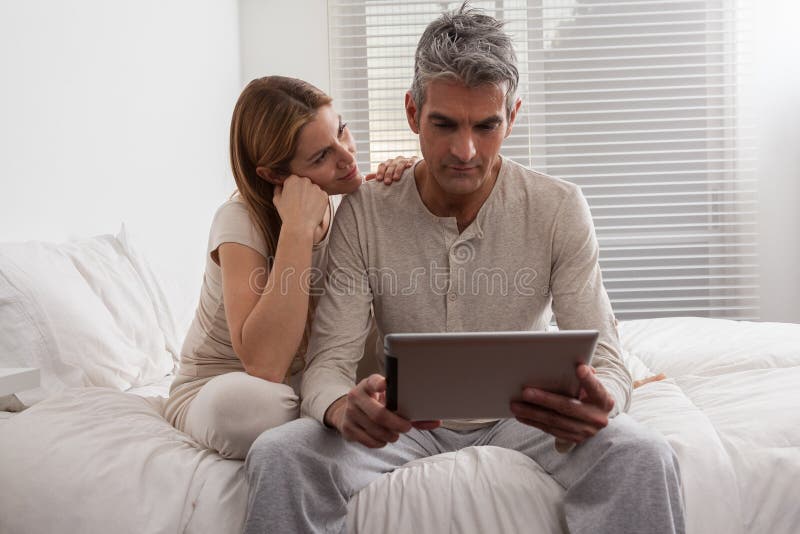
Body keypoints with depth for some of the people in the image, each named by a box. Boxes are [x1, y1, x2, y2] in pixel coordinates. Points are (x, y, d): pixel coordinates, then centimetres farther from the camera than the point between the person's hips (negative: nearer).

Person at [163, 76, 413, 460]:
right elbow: (264, 366, -36)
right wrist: (298, 227, -36)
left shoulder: (347, 202, -6)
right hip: (216, 392, -4)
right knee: (242, 401, -39)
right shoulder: (240, 221, -24)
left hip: (304, 384, 4)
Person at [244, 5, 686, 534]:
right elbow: (329, 361, -13)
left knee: (641, 455, -30)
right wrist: (345, 407, -39)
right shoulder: (364, 212, -10)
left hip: (521, 418, 0)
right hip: (406, 423, 1)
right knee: (278, 455, -26)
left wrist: (596, 405, -40)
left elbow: (605, 359, -13)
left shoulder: (560, 209, -11)